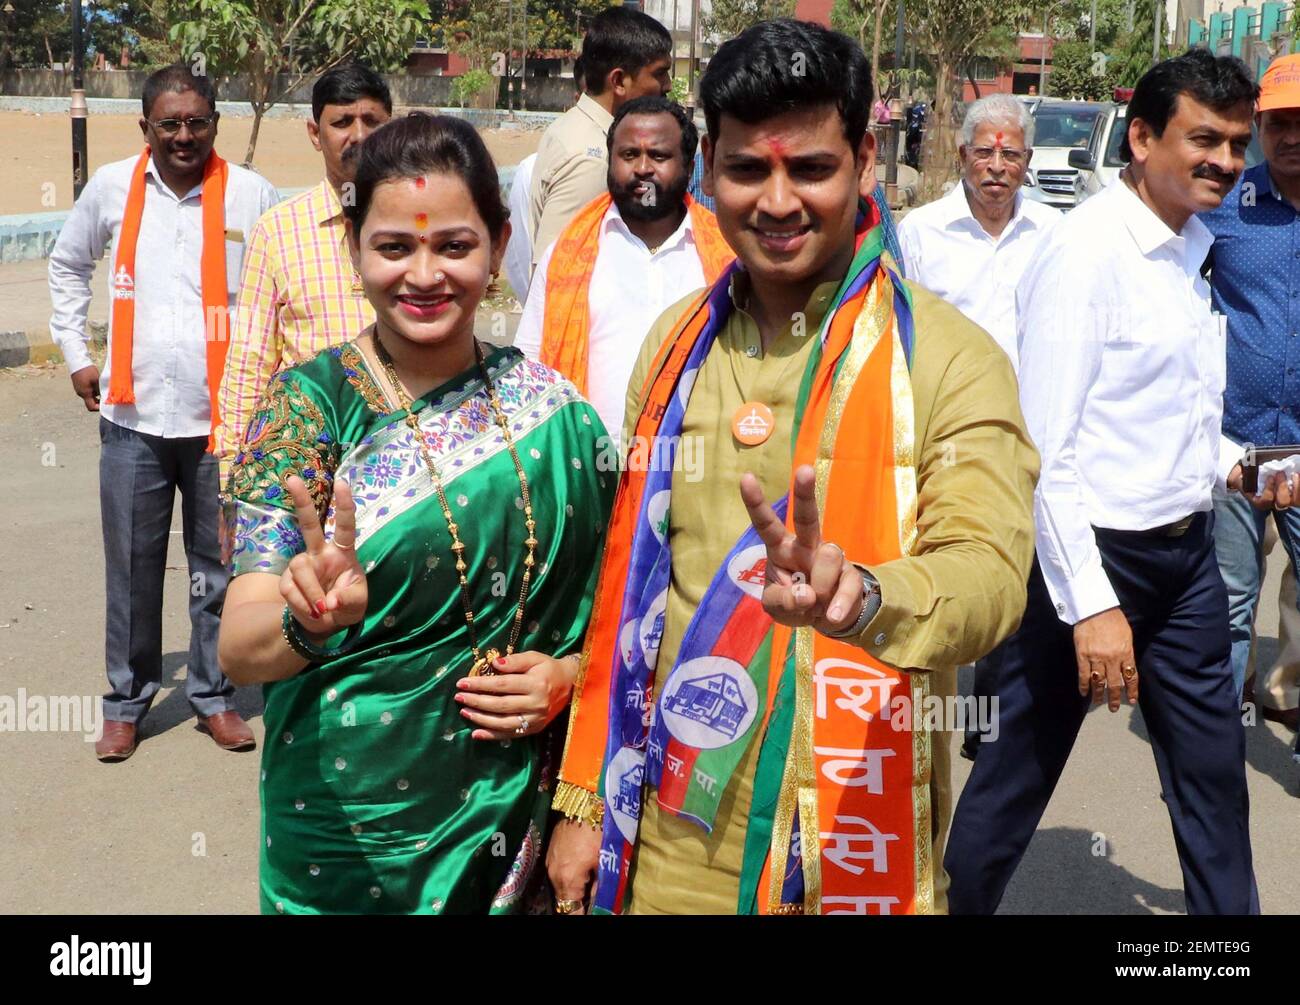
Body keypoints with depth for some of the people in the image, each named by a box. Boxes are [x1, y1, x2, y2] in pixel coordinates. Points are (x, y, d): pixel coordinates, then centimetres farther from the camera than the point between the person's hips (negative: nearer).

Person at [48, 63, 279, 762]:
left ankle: (213, 694, 25)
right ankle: (128, 698, 25)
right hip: (134, 416, 1)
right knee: (131, 568, 9)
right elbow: (67, 265, 19)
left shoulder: (251, 195, -3)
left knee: (218, 568, 9)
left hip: (223, 416, -1)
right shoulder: (112, 186, 3)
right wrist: (76, 356, 13)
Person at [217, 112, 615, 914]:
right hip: (350, 831, -2)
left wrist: (570, 669, -10)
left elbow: (603, 594, 9)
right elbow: (240, 650, -18)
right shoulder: (309, 405, -11)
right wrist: (310, 622, -39)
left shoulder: (549, 406, -4)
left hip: (518, 817, 2)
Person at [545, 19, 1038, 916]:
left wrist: (862, 596, -43)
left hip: (854, 847, -3)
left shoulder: (951, 359, -10)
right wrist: (584, 800, 6)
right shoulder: (678, 340, 3)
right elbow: (623, 580, 6)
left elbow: (990, 574, -22)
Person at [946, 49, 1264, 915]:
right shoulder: (1087, 251, -16)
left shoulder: (1190, 248, 10)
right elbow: (1046, 450, -20)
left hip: (1188, 552, 8)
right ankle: (958, 901, 27)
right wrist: (1089, 605, -22)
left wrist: (1230, 461, 5)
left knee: (1214, 775, 15)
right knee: (1016, 778, 8)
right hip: (1097, 555, -8)